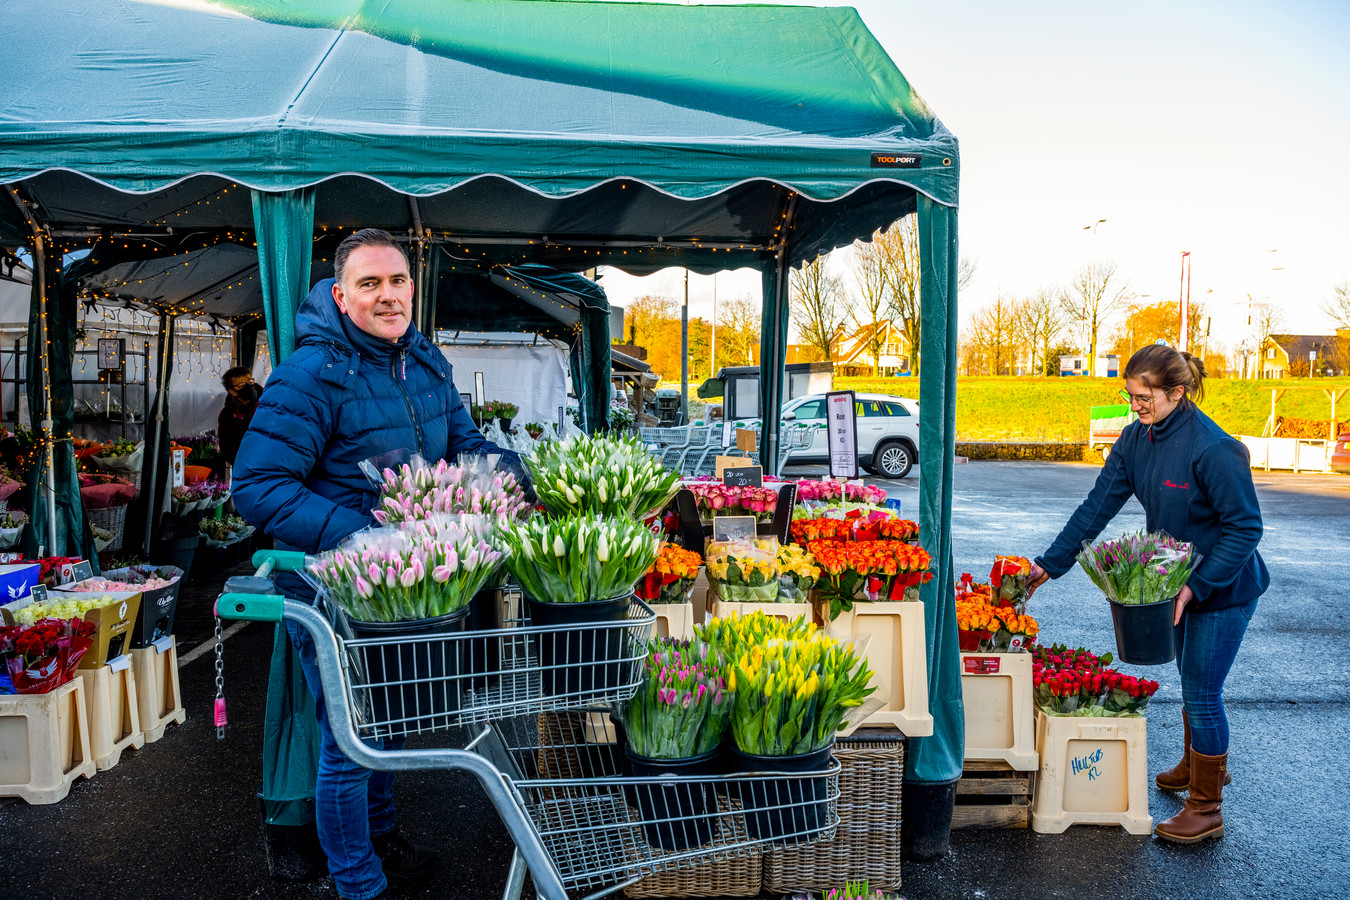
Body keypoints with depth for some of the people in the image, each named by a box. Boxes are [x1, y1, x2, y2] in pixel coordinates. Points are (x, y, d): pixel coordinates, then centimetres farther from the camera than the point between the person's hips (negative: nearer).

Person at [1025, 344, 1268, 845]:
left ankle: (1206, 809, 13)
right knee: (1191, 680, 23)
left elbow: (1246, 527, -22)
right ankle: (1198, 764, 46)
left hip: (1225, 587, -7)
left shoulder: (1213, 448, -28)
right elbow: (1098, 505, -3)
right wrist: (1050, 564, -6)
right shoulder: (1137, 438, -6)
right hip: (1181, 579, 7)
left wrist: (1196, 584, -28)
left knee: (1202, 692, -2)